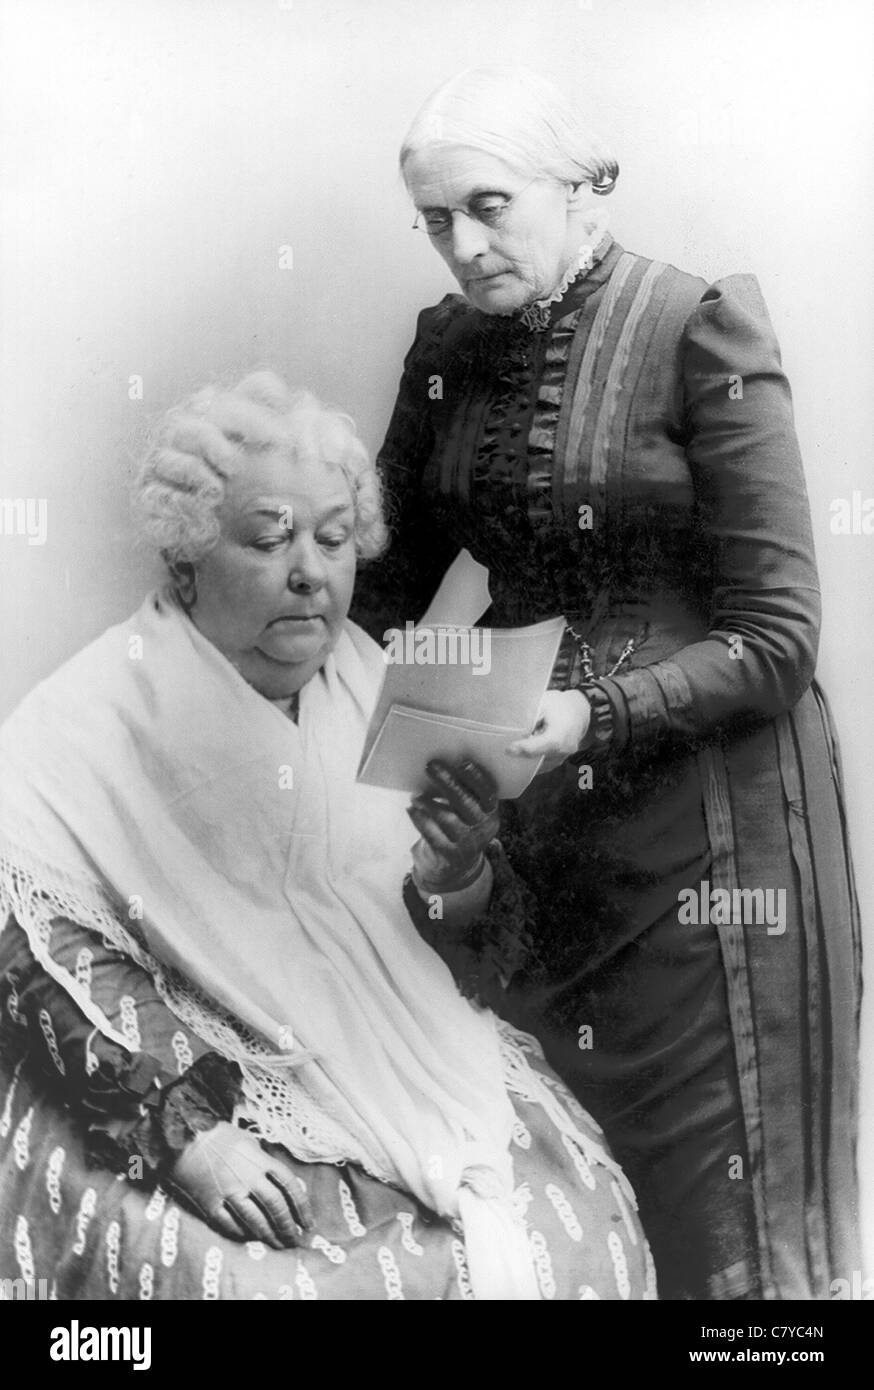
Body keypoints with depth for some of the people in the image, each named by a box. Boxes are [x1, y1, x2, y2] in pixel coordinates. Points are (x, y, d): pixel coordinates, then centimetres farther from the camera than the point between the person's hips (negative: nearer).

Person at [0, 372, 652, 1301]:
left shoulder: (377, 688, 5)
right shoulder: (87, 728, -9)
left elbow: (452, 932, 7)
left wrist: (456, 877, -15)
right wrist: (185, 1130, -22)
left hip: (396, 1053, 4)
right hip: (175, 1087, -4)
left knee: (574, 1219, -11)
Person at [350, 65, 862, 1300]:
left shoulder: (701, 329, -11)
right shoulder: (447, 346, 6)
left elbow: (772, 638, -13)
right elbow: (397, 570, 9)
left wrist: (598, 713, -26)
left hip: (699, 803, -5)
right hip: (527, 809, 5)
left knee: (708, 1186, 7)